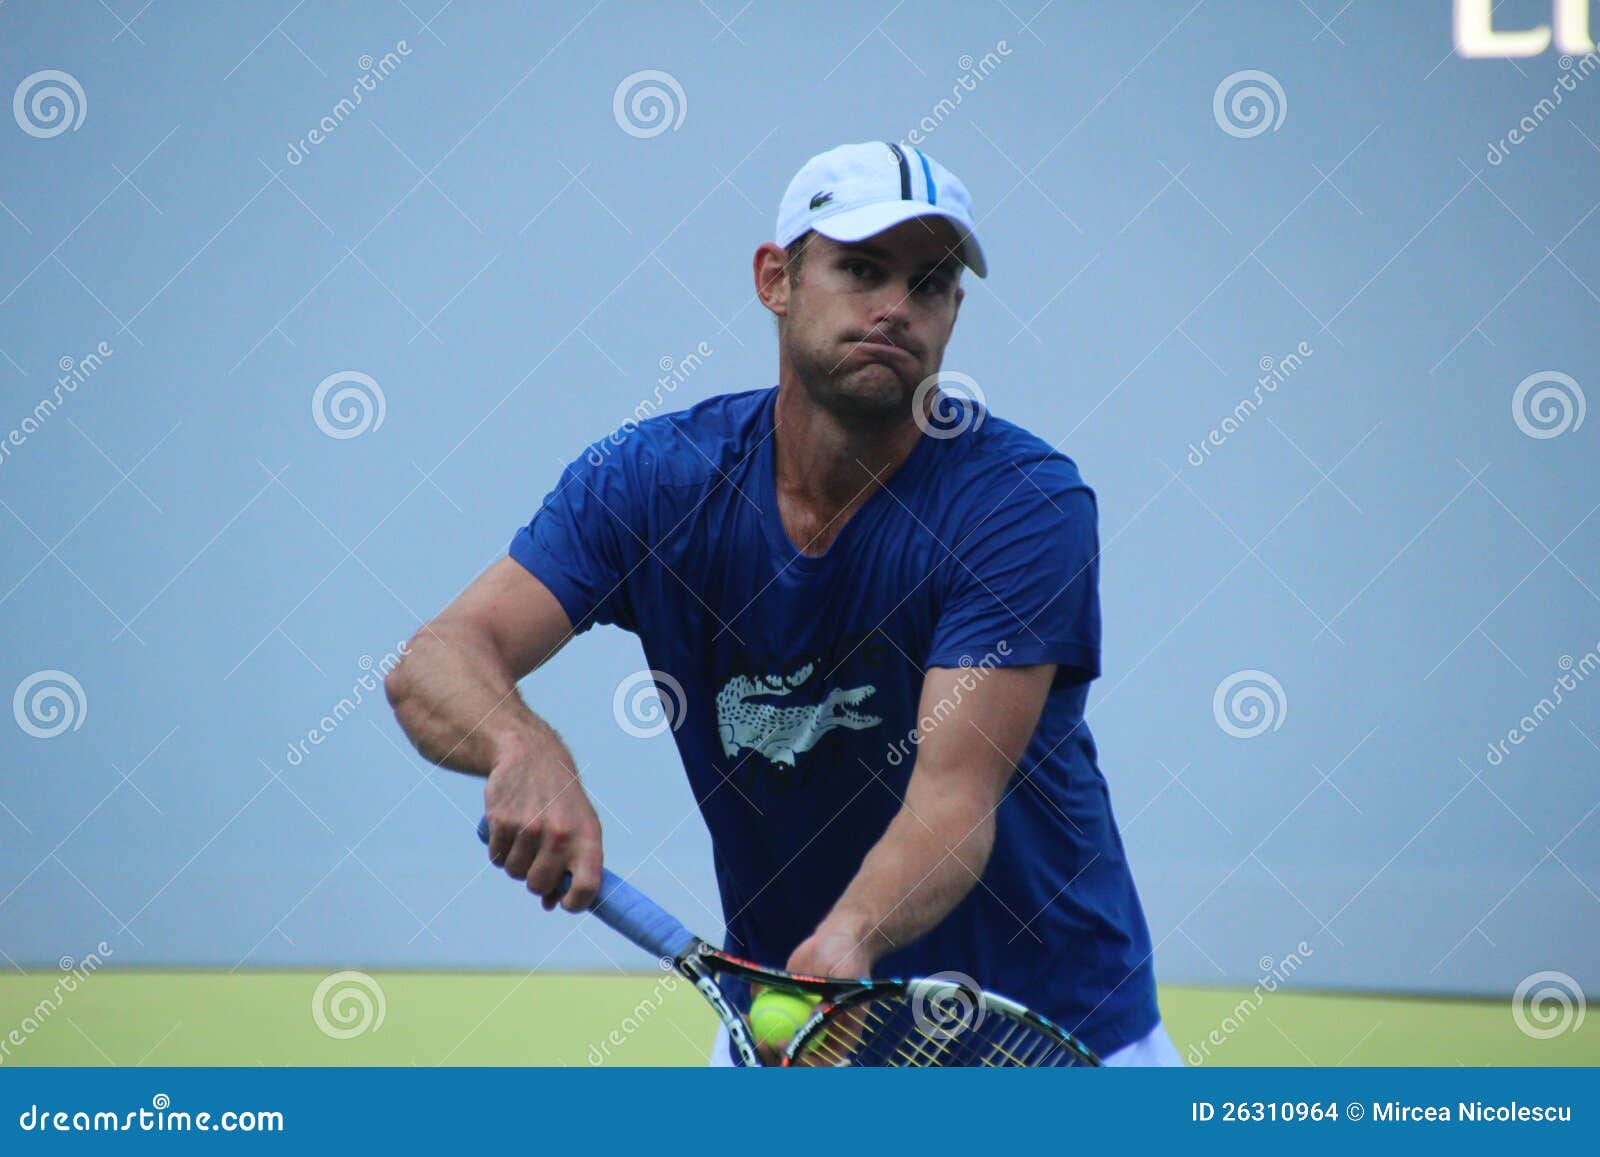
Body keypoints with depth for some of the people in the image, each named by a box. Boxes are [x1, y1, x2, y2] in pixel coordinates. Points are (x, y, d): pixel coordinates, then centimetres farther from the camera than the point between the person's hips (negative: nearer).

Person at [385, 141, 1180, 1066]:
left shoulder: (1028, 503, -20)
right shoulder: (652, 478, -10)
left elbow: (956, 796, -29)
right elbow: (436, 663, -20)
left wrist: (853, 937, -50)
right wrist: (527, 749, -43)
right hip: (786, 1022, 2)